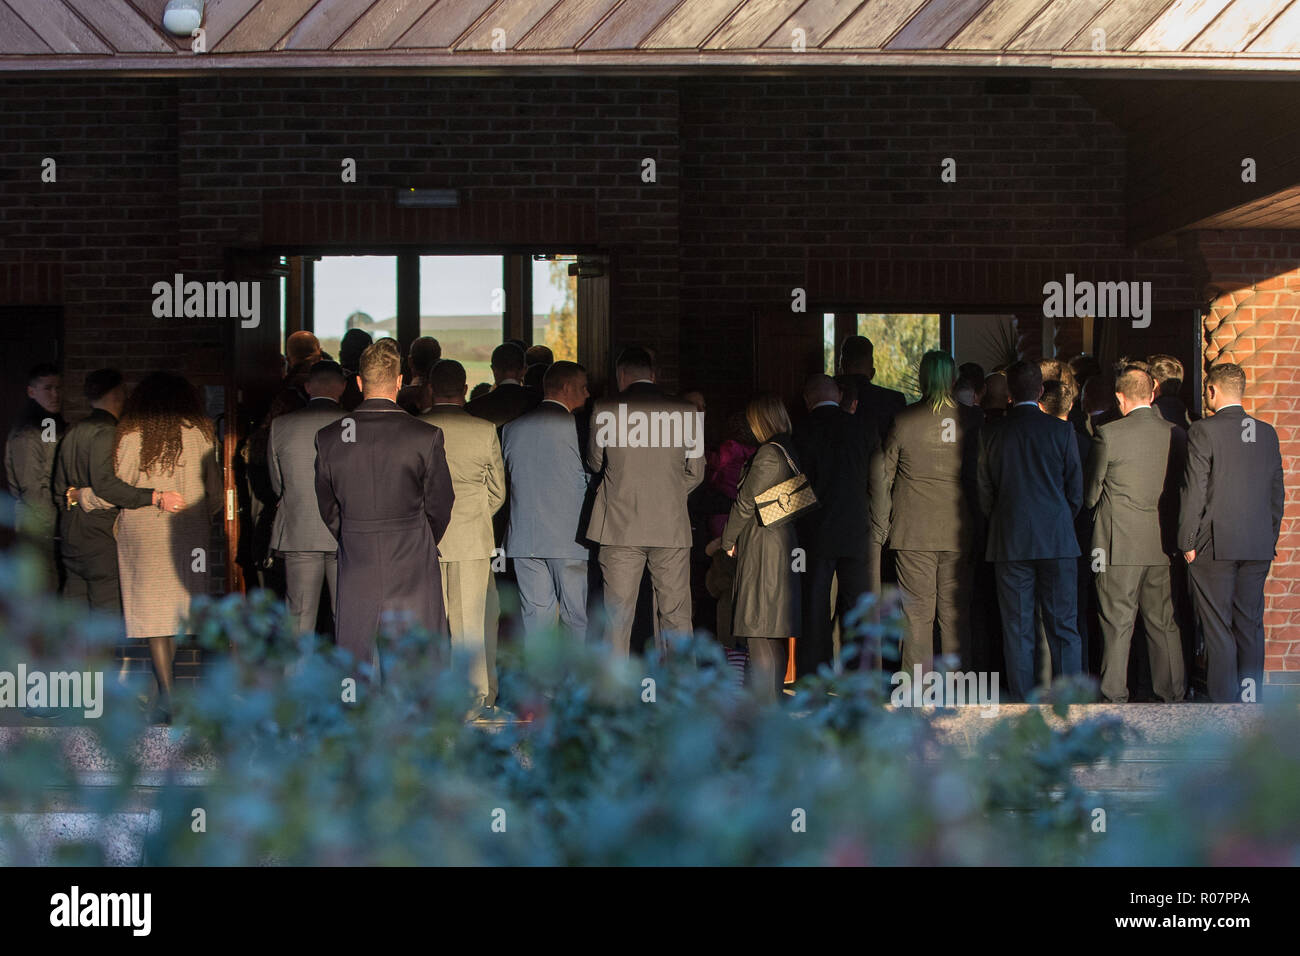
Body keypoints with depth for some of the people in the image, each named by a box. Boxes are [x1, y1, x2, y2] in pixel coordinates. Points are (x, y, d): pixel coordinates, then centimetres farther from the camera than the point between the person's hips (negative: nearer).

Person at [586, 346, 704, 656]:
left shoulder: (605, 410, -3)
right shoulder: (686, 412, 1)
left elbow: (594, 464, 11)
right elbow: (696, 472, 7)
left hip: (621, 526, -1)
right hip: (672, 526, 1)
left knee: (617, 616, 2)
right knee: (676, 614, 7)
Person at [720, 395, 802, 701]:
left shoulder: (768, 454, -16)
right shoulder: (790, 451, 11)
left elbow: (746, 503, -14)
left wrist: (728, 540, 0)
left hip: (761, 546, -9)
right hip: (785, 545, 9)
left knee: (759, 630, -7)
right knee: (777, 632, 13)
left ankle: (764, 702, -8)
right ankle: (774, 693, 19)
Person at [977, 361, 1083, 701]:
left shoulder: (993, 433, -1)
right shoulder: (1062, 431, -3)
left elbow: (984, 494, 5)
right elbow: (1076, 492, 3)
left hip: (1009, 543, 1)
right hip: (1056, 541, 0)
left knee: (1017, 630, 4)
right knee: (1063, 628, 4)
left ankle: (1023, 702, 3)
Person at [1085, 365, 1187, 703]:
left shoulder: (1109, 435, -11)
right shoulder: (1176, 435, 1)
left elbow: (1091, 493, -2)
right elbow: (1179, 490, 10)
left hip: (1119, 543, -4)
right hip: (1162, 547, 4)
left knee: (1117, 622, 2)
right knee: (1163, 621, 11)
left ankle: (1115, 695, 4)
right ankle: (1172, 692, 16)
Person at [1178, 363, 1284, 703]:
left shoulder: (1204, 431, -10)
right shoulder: (1267, 433, 8)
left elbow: (1194, 491, -11)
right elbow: (1277, 492, 12)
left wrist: (1187, 542, -5)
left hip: (1214, 546, -5)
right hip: (1259, 547, 5)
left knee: (1218, 627, -1)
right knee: (1251, 626, 11)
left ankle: (1224, 701, 0)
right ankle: (1251, 699, 14)